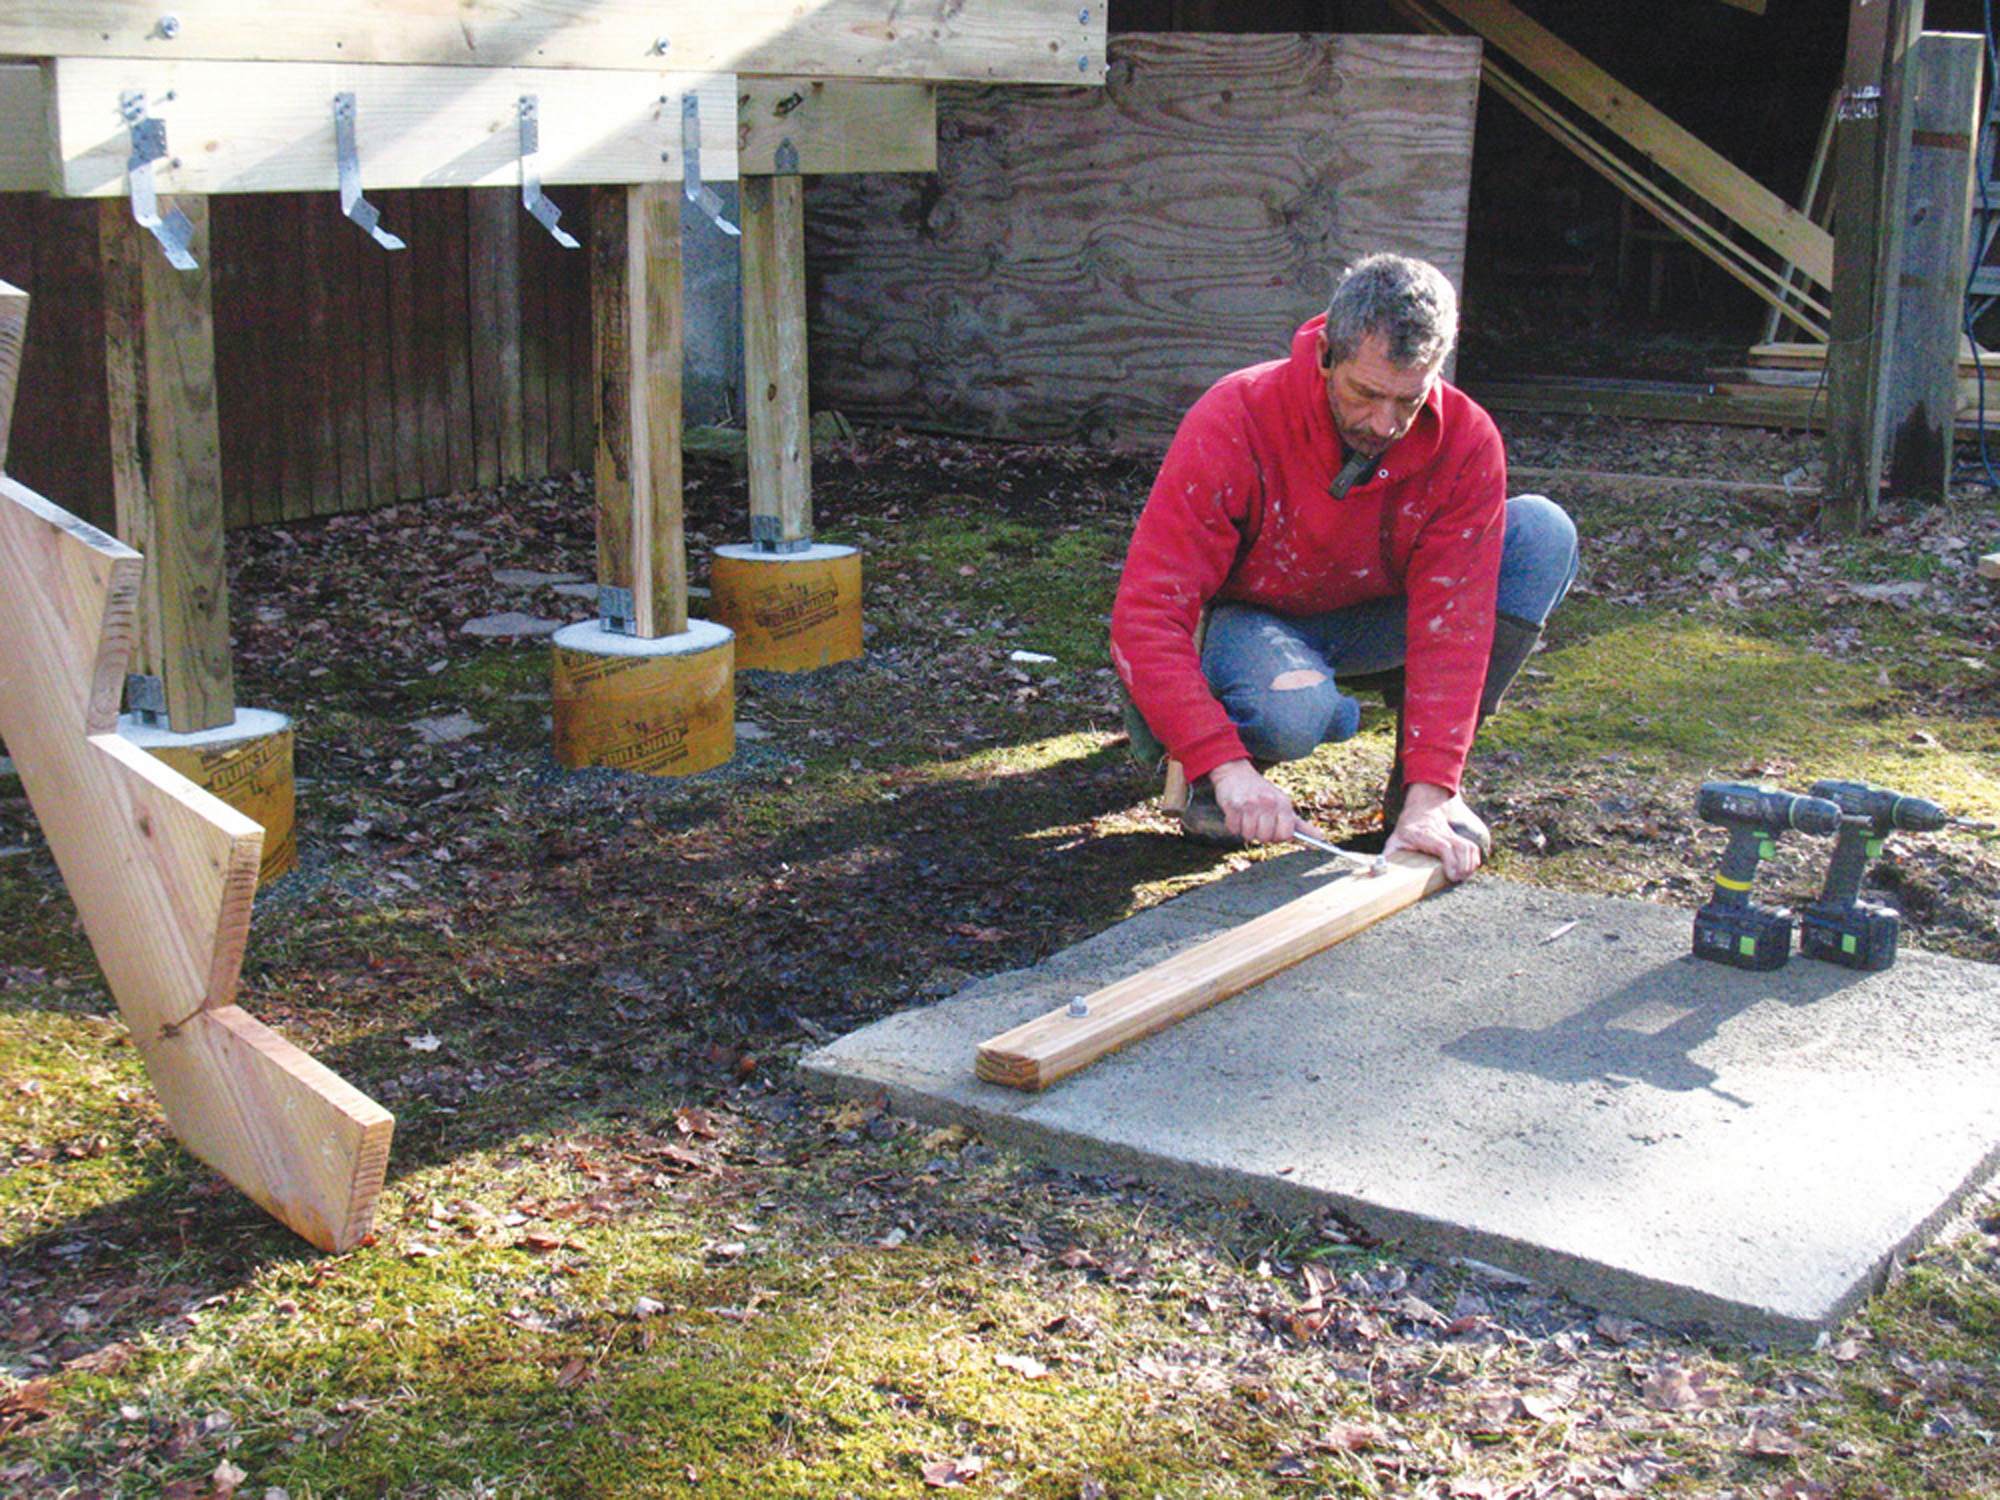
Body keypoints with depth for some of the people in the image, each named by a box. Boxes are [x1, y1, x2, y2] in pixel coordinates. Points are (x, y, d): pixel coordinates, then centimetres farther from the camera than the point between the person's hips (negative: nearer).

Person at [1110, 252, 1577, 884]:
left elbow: (1452, 621, -25)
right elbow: (1145, 616, -34)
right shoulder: (1234, 423, -29)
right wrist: (1225, 767, -46)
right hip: (1250, 616, -4)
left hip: (1371, 617, 4)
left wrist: (1429, 796, -37)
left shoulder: (1466, 441, -21)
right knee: (1290, 711, -41)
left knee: (1543, 531, -19)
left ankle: (1419, 783, -9)